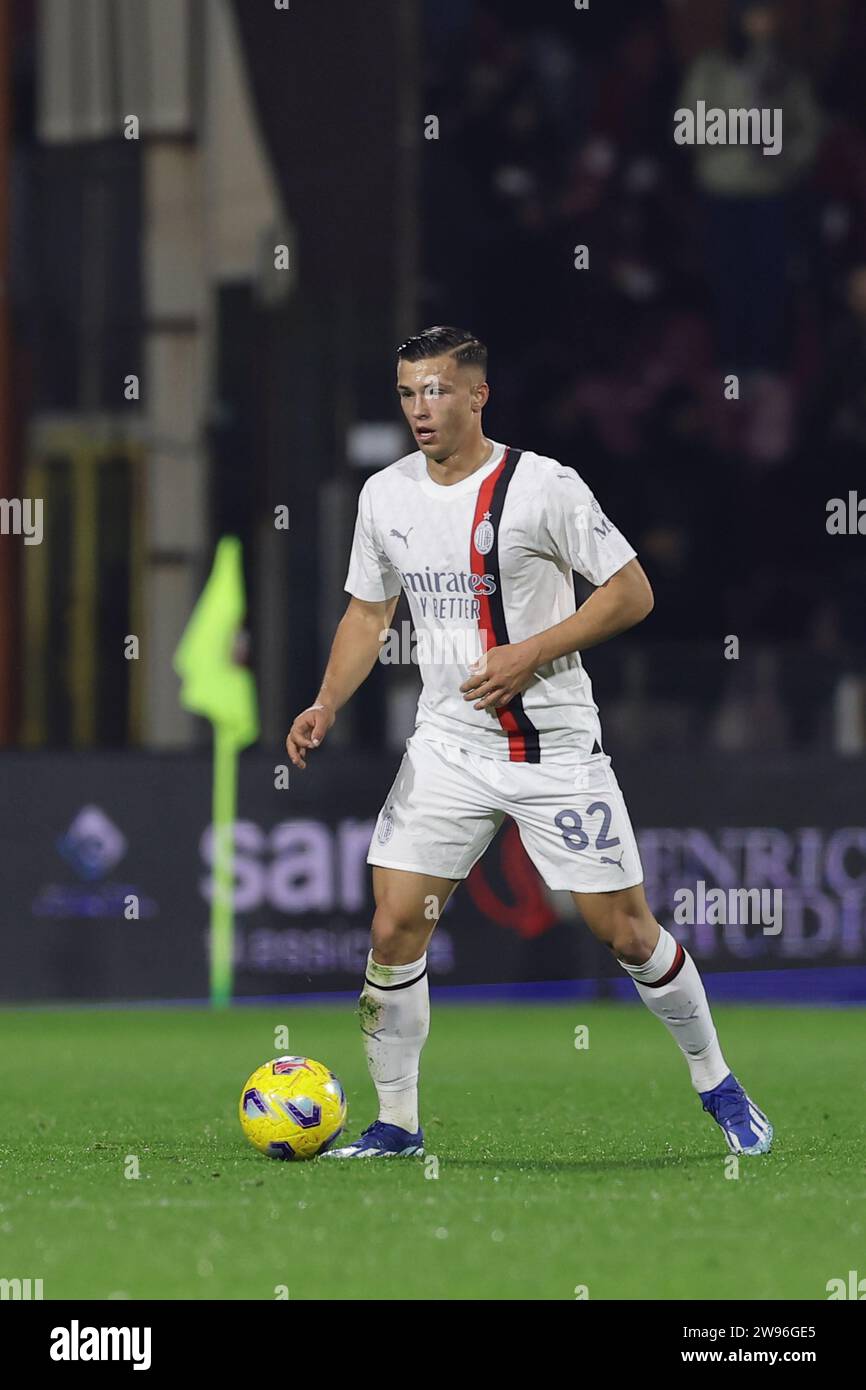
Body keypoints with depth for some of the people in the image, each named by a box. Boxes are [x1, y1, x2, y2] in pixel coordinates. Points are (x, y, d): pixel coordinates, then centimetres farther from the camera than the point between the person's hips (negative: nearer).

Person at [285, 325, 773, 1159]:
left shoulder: (543, 487, -12)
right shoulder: (385, 496, 4)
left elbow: (632, 593, -9)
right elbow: (368, 611, 16)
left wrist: (529, 653, -19)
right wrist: (326, 705, 1)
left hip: (556, 747, -4)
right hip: (446, 746, 4)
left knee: (627, 933, 1)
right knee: (394, 931, -6)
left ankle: (718, 1088, 21)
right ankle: (394, 1125, 6)